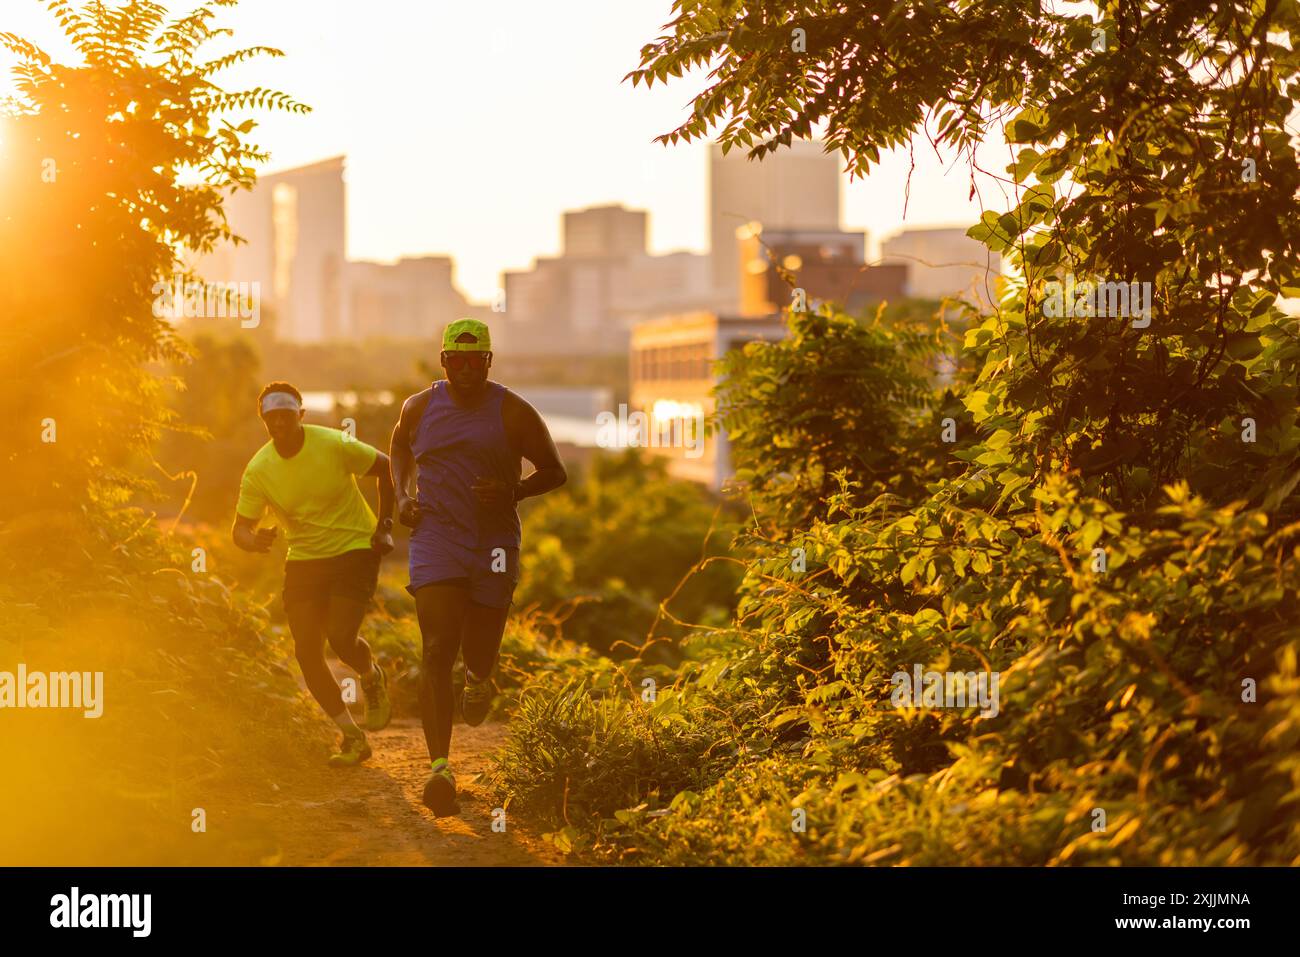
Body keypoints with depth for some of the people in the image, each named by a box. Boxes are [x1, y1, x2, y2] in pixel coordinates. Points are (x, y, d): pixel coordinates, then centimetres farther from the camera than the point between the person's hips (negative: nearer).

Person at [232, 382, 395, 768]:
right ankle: (352, 736, 10)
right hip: (303, 559, 4)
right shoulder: (258, 469, -8)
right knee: (307, 651, -4)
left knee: (341, 638, -19)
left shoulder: (335, 445, -16)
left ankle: (373, 679, 18)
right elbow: (240, 528, -5)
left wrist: (384, 526, -5)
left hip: (354, 550, -4)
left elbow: (387, 467, -2)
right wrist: (254, 540, -30)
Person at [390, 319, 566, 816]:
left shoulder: (513, 413, -3)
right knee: (437, 650, -15)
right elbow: (399, 446, 26)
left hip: (494, 545, 0)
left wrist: (512, 492, -15)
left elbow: (554, 472, 3)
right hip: (435, 539, 0)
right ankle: (439, 766, -19)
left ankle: (478, 681, 48)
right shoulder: (419, 407, 4)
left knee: (480, 656, 7)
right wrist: (402, 496, 9)